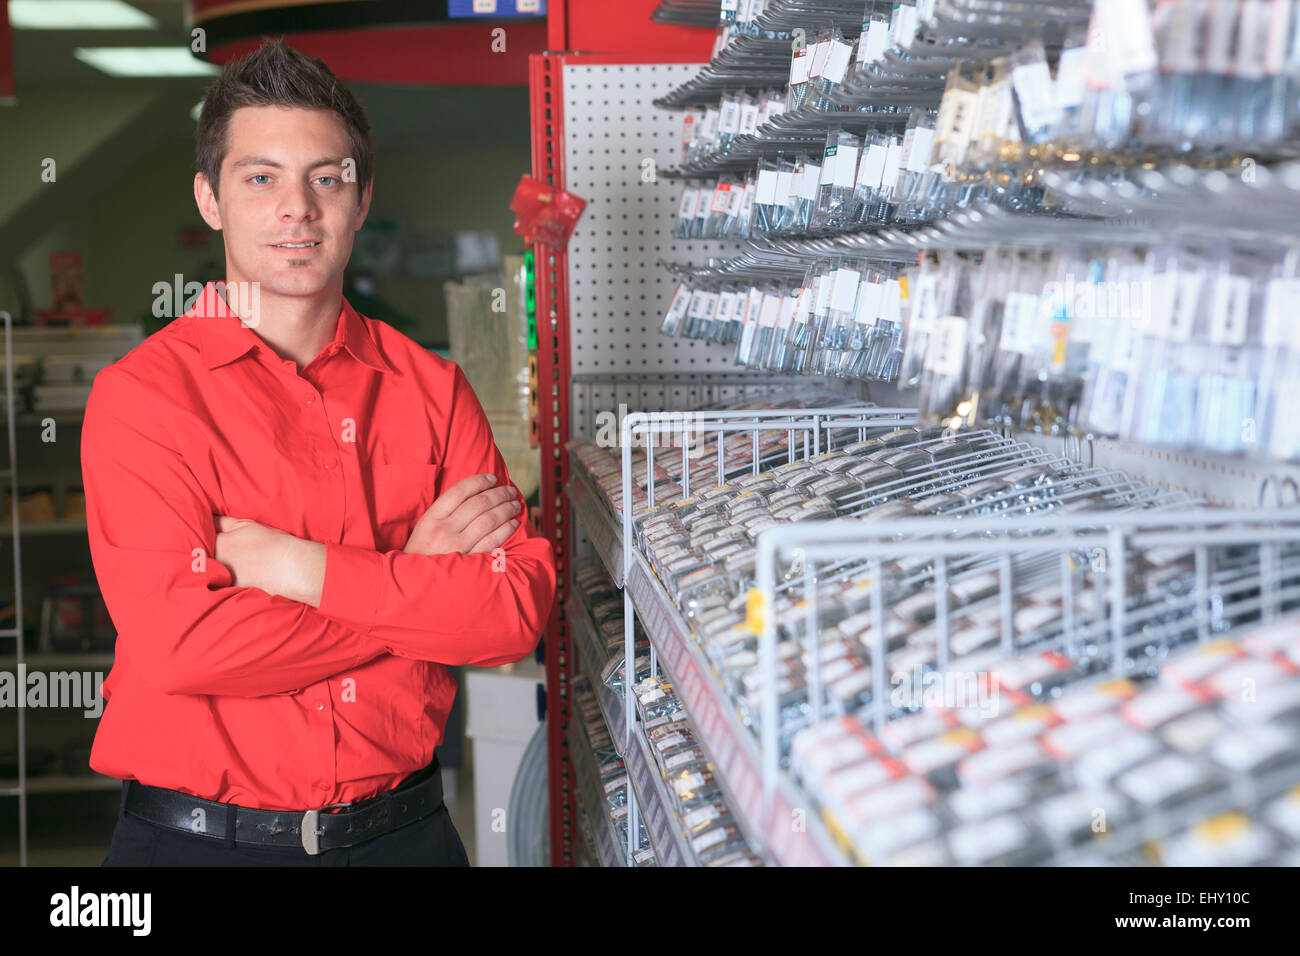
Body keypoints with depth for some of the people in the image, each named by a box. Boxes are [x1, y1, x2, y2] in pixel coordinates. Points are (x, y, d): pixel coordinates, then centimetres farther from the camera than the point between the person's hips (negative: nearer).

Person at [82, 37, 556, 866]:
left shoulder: (431, 388, 2)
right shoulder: (143, 395, -8)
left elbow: (521, 606, -8)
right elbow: (179, 643, -20)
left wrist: (311, 570, -17)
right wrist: (420, 577, -13)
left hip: (402, 828, 3)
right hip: (198, 836, -3)